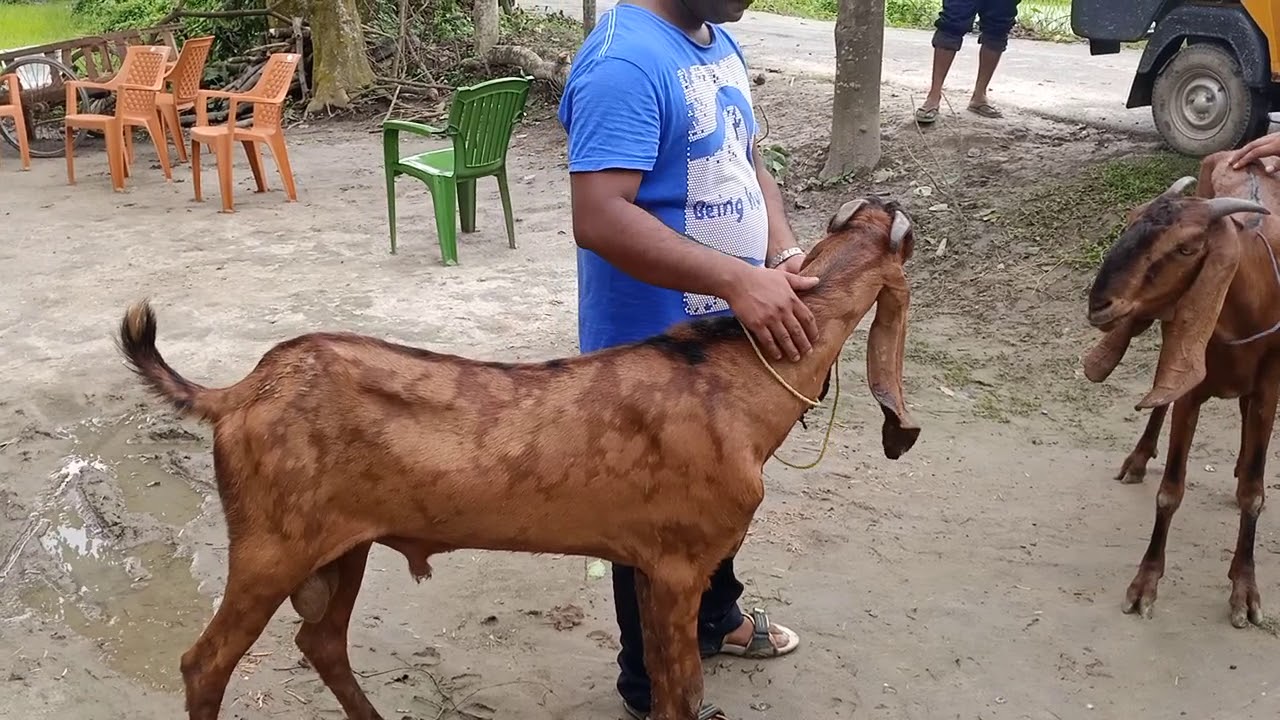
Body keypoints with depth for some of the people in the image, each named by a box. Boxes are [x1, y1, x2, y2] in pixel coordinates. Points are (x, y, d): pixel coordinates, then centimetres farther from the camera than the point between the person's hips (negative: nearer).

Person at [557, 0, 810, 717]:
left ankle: (716, 617, 50)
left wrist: (784, 256, -8)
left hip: (728, 334, 9)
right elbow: (600, 217, -34)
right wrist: (739, 281, -37)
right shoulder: (625, 62, -26)